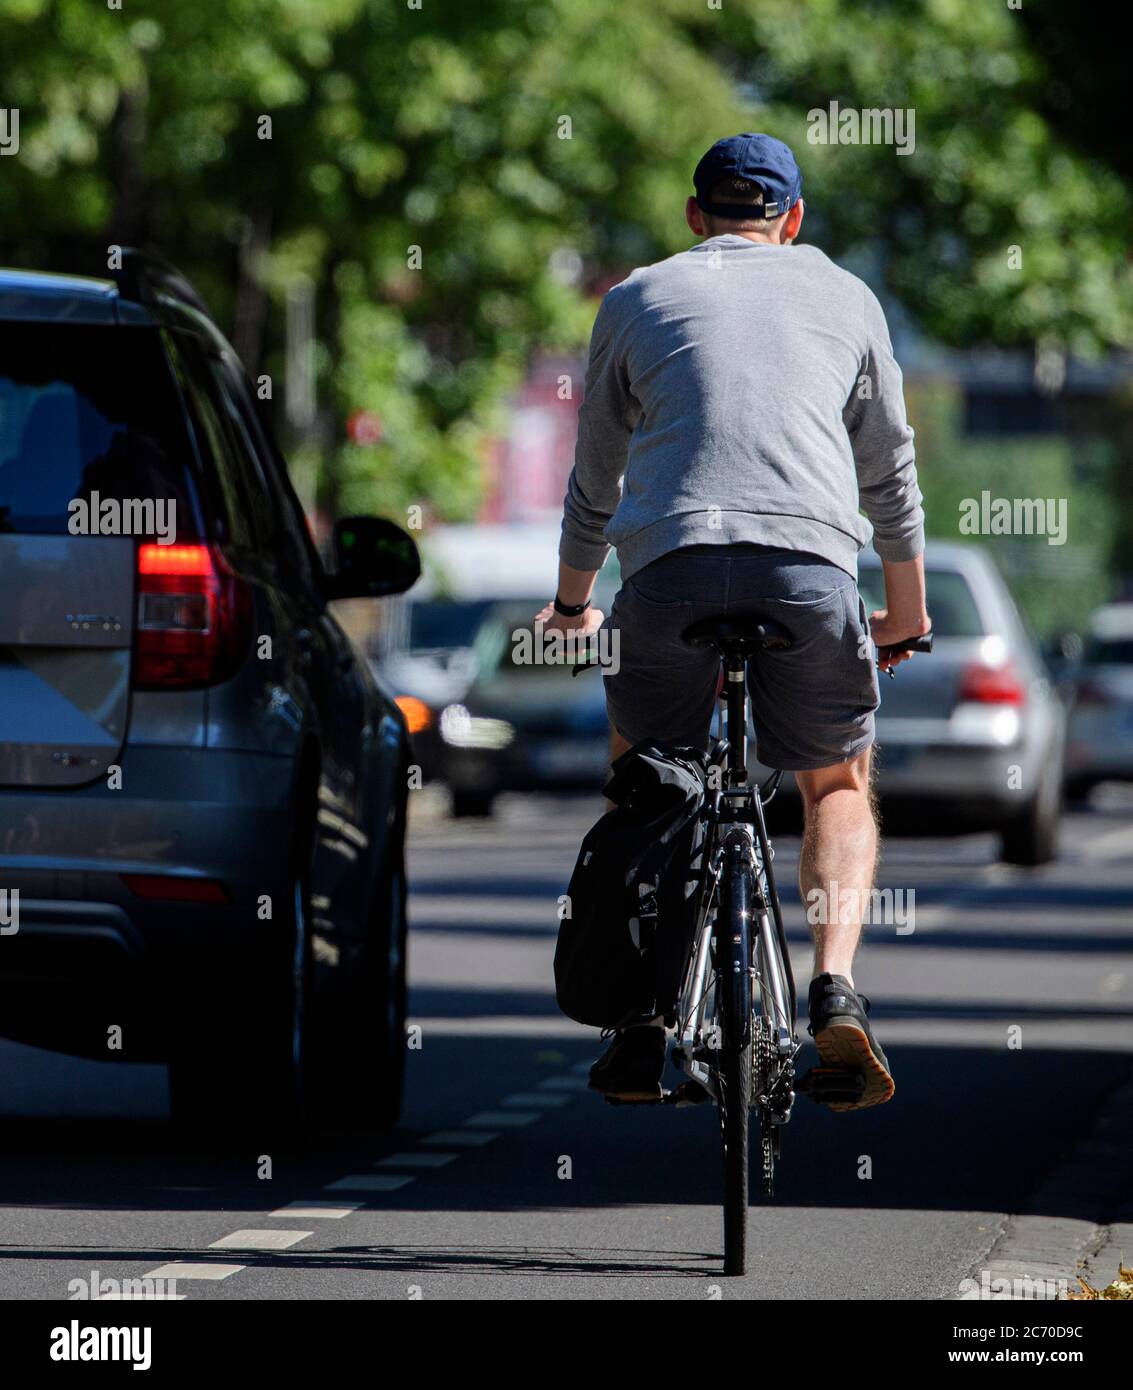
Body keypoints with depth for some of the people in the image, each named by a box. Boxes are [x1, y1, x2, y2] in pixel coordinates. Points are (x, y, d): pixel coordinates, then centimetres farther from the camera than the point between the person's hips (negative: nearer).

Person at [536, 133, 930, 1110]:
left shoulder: (639, 297, 21)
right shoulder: (846, 297, 23)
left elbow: (596, 476, 29)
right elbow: (890, 472, 31)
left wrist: (572, 606, 45)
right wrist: (909, 614, 44)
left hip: (669, 566, 0)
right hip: (813, 567, 0)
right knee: (840, 788, 21)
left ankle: (644, 1026, 12)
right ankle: (835, 987, -3)